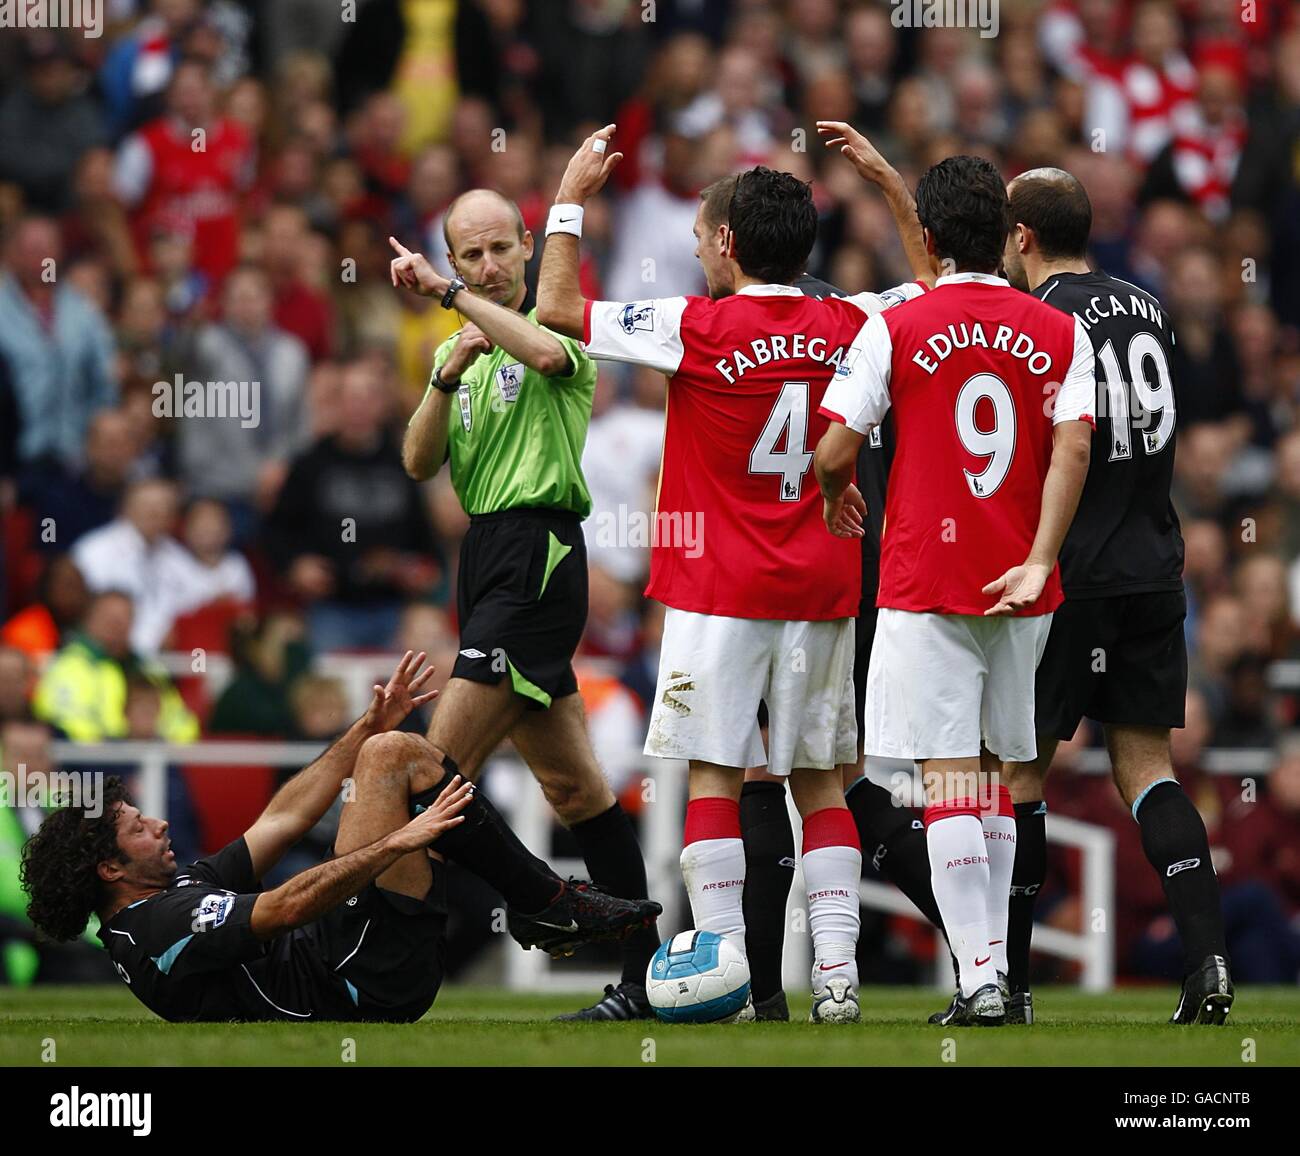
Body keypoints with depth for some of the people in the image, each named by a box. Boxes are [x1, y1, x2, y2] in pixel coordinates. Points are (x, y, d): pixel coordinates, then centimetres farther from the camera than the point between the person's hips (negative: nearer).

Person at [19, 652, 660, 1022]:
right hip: (367, 979, -11)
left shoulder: (173, 890, 15)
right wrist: (399, 842, -32)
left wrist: (367, 726, 15)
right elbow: (289, 906, -28)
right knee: (393, 754, -10)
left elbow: (282, 820, 17)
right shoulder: (165, 925, -18)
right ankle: (548, 904, -3)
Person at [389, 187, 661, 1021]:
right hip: (490, 560, 8)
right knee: (572, 785, 8)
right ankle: (646, 973, 10)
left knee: (444, 763, -15)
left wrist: (449, 292, -27)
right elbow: (420, 463, 8)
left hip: (538, 556, -8)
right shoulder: (458, 351, 19)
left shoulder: (558, 325, -3)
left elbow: (547, 353, -29)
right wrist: (448, 375, -8)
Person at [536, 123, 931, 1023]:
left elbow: (558, 308, -1)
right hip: (822, 588, 4)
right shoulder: (848, 328, 1)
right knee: (820, 781, 7)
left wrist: (571, 200, 11)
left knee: (715, 773, -1)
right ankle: (837, 971, 1)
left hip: (719, 592, -4)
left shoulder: (698, 329, -10)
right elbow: (932, 288, 22)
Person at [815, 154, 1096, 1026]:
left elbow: (835, 450, -6)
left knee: (948, 777, -5)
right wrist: (1037, 562, -12)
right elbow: (1072, 448, -8)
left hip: (926, 584, -4)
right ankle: (993, 960, 18)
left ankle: (980, 978, -12)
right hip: (1020, 591, 4)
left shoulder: (894, 330, -4)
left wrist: (839, 499, 16)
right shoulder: (1059, 334, 4)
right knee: (994, 772, 17)